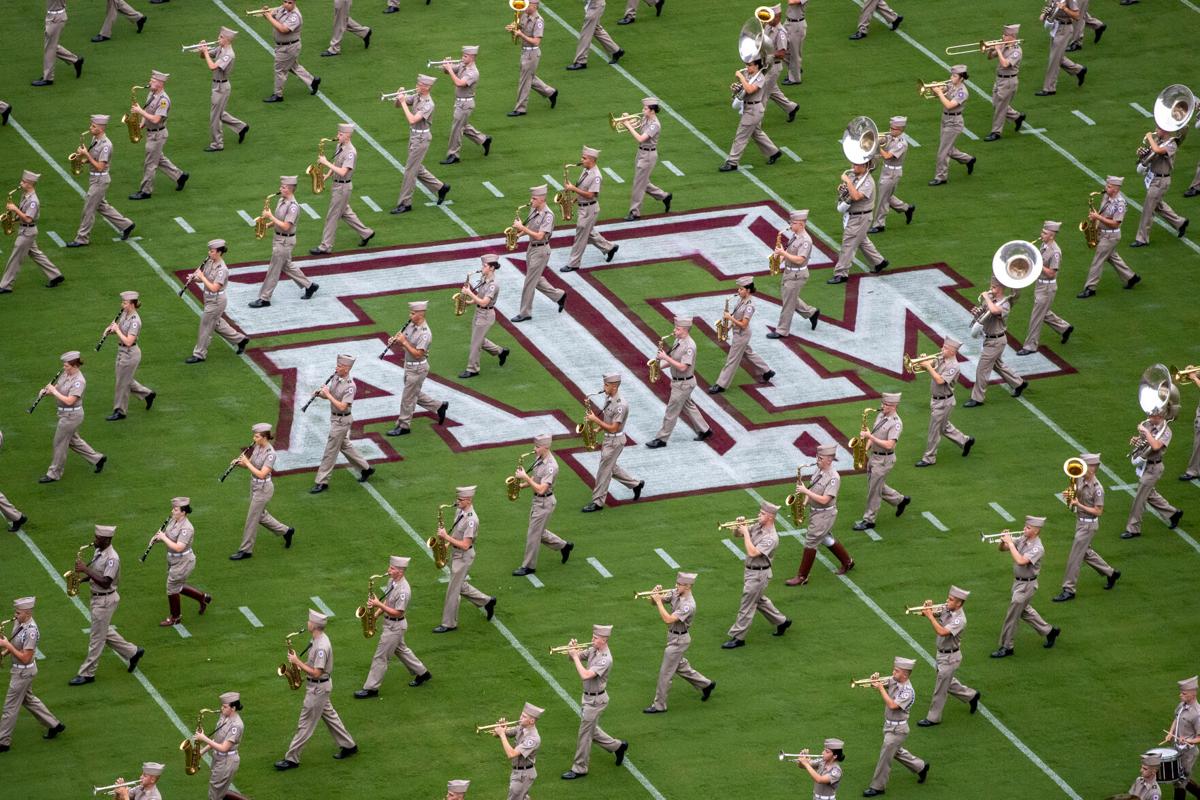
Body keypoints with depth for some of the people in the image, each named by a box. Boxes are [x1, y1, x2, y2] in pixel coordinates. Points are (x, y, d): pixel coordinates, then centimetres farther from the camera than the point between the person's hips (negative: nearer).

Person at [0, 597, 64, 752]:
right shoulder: (19, 623, -1)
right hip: (17, 669, 10)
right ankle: (54, 725, 36)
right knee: (28, 699, 25)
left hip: (23, 672, -10)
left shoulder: (31, 631, -29)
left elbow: (25, 658, -28)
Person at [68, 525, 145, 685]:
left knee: (96, 638, 0)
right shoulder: (98, 551, 5)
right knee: (104, 632, 22)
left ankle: (86, 674, 7)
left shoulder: (112, 558, -25)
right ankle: (132, 652, 35)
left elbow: (105, 582, -29)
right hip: (97, 598, 10)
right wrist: (82, 578, -1)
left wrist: (86, 570, -29)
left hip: (105, 600, -10)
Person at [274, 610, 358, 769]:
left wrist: (297, 662, -23)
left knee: (305, 724, -3)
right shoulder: (318, 639, 4)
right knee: (330, 716, 22)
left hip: (318, 688, -10)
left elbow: (316, 673, -29)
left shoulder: (321, 646, -28)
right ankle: (348, 746, 32)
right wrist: (298, 662, -1)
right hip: (320, 686, 10)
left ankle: (292, 759, 3)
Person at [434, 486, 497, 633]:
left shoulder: (471, 520, -27)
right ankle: (487, 601, 35)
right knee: (460, 586, 21)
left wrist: (446, 537, -25)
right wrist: (447, 542, 2)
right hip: (455, 553, 9)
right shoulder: (459, 512, 1)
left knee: (453, 590, 1)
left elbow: (465, 545, -28)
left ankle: (449, 624, 12)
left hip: (463, 557, -9)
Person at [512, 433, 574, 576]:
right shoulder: (540, 459, 2)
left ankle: (528, 566, 13)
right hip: (536, 500, 9)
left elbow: (541, 489, -30)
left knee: (533, 534, 1)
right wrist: (522, 485, 1)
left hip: (544, 502, -9)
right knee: (539, 532, 20)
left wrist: (525, 477, -27)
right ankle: (564, 546, 36)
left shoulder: (551, 466, -27)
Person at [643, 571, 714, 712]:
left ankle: (659, 705, 9)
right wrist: (655, 595, -18)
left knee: (665, 673, -1)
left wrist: (659, 601, -29)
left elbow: (668, 619, -34)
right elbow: (654, 602, 5)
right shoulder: (675, 594, -2)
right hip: (673, 636, 9)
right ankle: (706, 684, 40)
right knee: (680, 666, 25)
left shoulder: (688, 605, -27)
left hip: (679, 640, -9)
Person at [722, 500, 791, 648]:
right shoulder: (756, 527, 2)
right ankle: (781, 622, 40)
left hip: (759, 574, -9)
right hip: (749, 570, 9)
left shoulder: (771, 537, -24)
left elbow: (752, 552, -32)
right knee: (759, 600, 25)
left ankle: (737, 637, 6)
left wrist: (746, 532, -26)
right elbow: (736, 534, 11)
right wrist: (739, 526, -12)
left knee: (747, 606, -2)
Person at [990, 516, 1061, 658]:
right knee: (1024, 610, 24)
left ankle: (1006, 647, 9)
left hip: (1027, 585, -9)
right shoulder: (1022, 539, 0)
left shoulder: (1037, 548, -23)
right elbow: (1002, 549, 7)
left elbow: (1021, 561, -36)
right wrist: (1004, 541, -16)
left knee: (1012, 615, -2)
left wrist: (1010, 543, -30)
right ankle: (1049, 631, 39)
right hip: (1018, 581, 9)